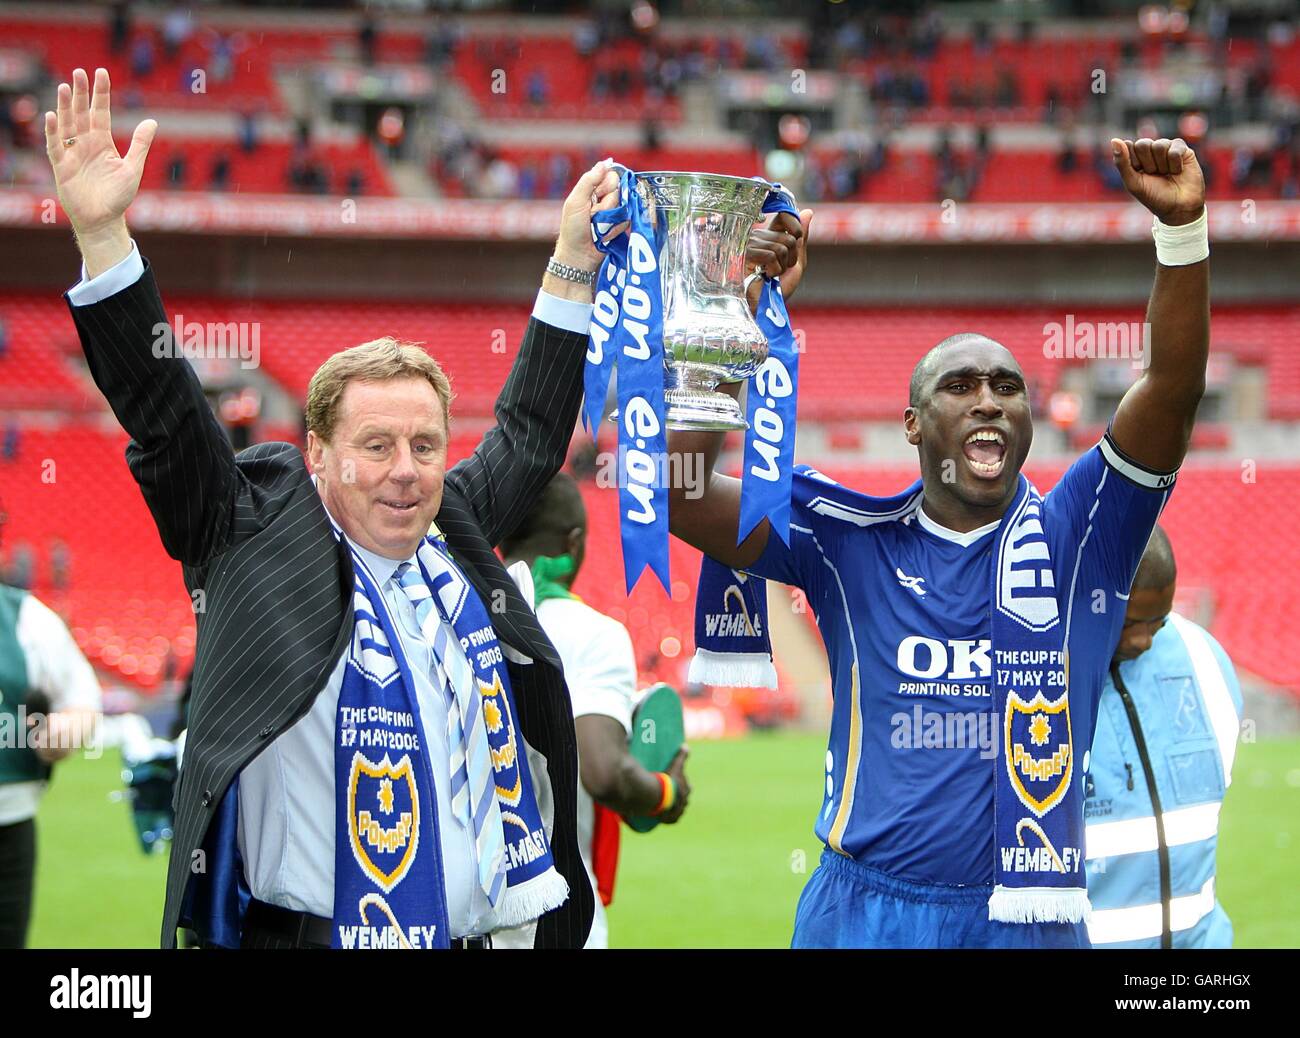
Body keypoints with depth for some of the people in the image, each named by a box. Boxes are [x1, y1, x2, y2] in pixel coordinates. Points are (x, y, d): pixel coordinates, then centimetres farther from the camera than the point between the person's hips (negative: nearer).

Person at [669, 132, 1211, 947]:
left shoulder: (1076, 538, 1)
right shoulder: (847, 541, 1)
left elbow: (1173, 389, -9)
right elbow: (674, 490, -8)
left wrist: (1182, 228, -22)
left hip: (1030, 920, 0)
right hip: (867, 914, 0)